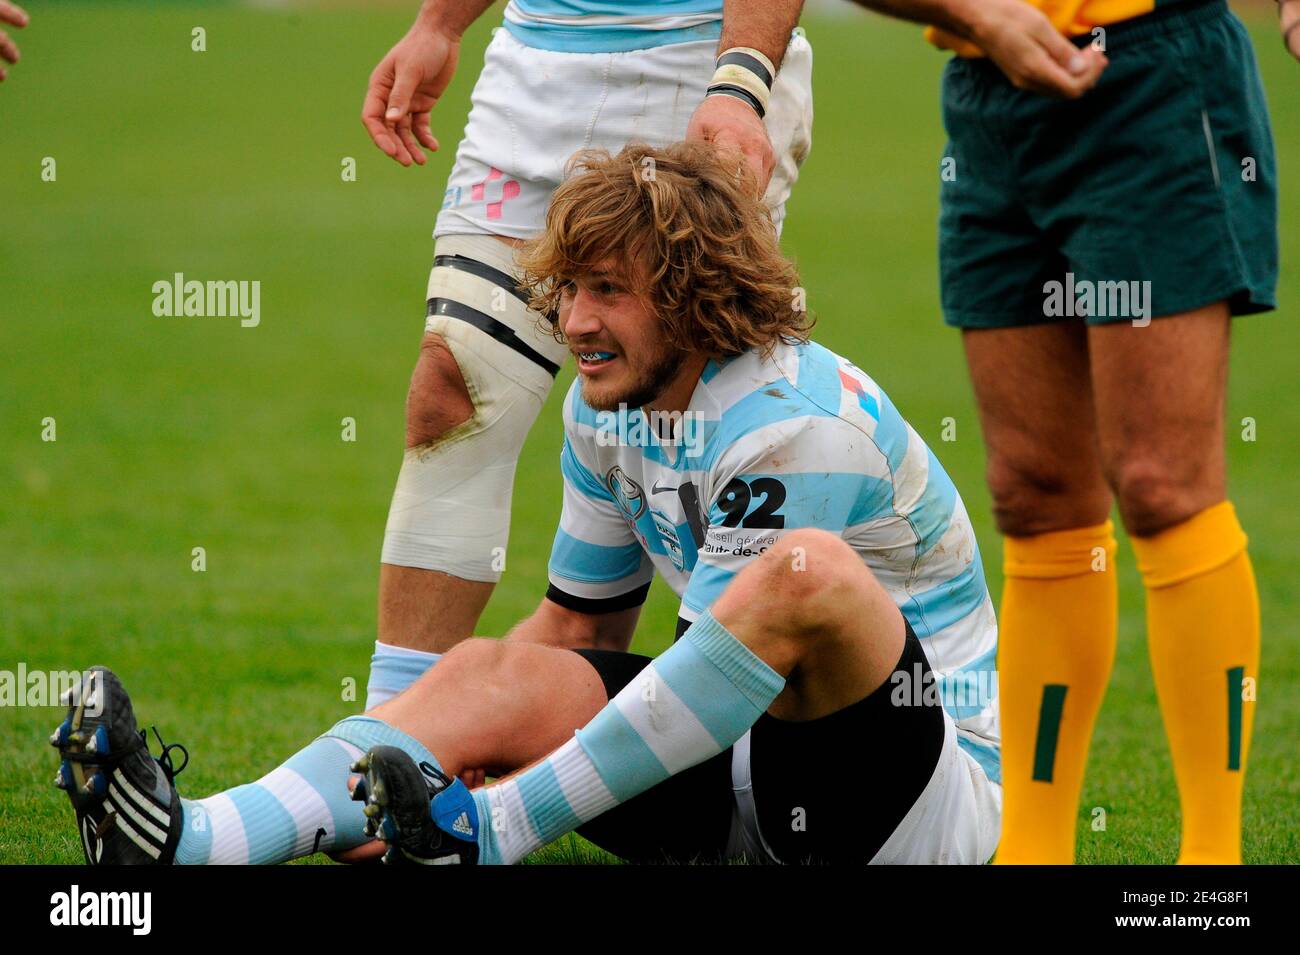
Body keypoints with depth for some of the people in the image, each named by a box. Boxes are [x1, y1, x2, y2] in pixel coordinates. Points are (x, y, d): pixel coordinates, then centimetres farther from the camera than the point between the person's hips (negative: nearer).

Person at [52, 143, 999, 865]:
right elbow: (579, 628, 18)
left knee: (807, 569, -37)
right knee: (492, 673, -13)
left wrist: (496, 821, -20)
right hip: (745, 765, 8)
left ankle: (489, 833, -33)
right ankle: (196, 841, -35)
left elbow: (703, 676, -22)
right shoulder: (609, 407, 7)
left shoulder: (803, 422, -20)